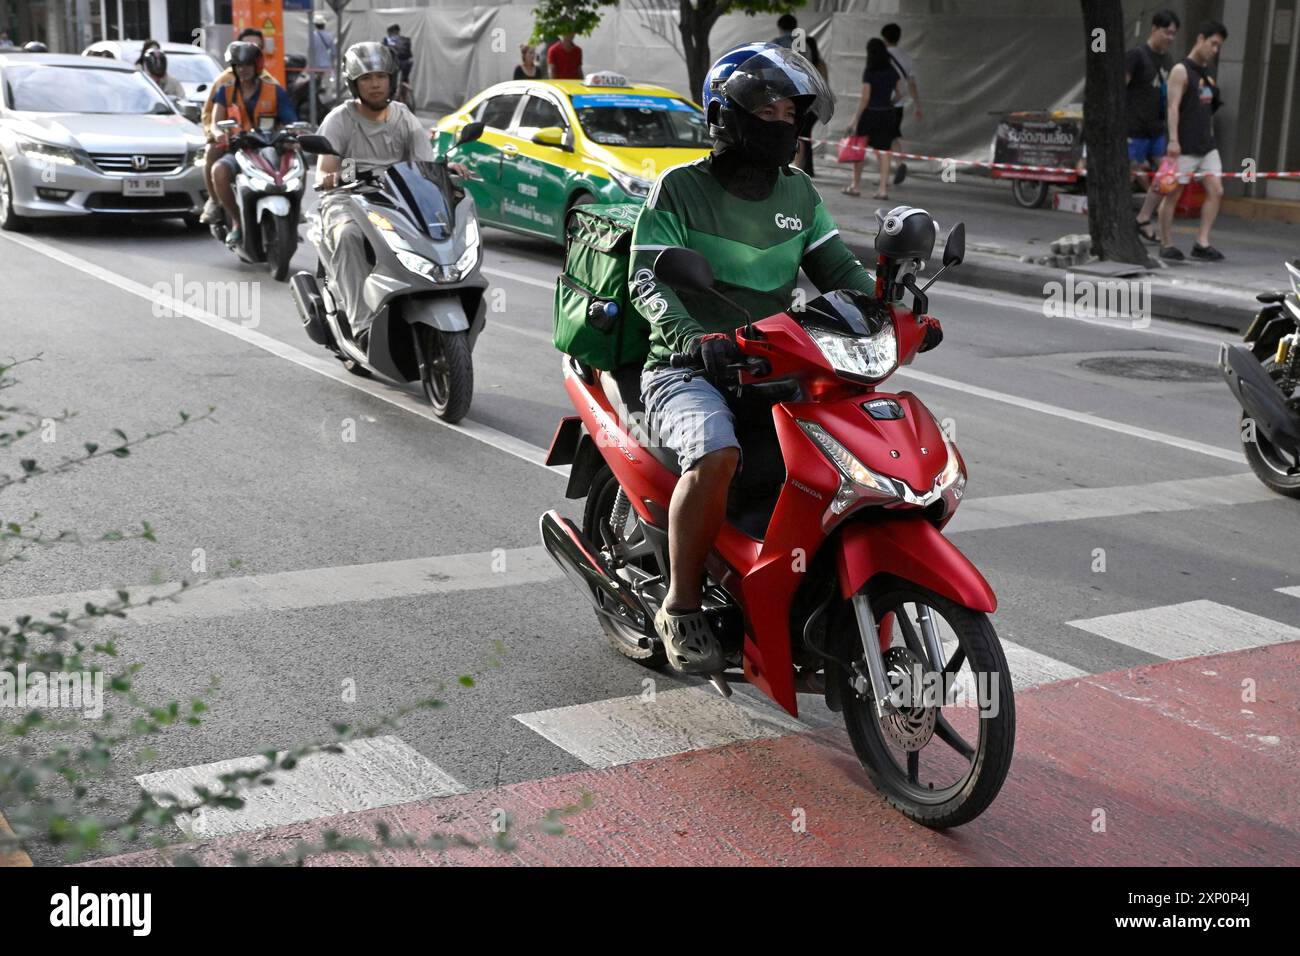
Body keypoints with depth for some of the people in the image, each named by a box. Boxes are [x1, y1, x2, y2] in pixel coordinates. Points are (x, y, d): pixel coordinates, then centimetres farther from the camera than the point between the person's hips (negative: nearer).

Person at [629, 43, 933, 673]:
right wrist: (691, 336, -32)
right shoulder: (679, 188, -3)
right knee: (715, 455, -35)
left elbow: (837, 267, 14)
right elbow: (647, 279, -13)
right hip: (689, 369, -6)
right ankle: (681, 607, -17)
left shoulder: (798, 193, 15)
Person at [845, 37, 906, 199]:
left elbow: (865, 98, -14)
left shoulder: (869, 72, -13)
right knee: (883, 151, 5)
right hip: (888, 114, 5)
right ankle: (883, 188, 1)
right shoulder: (892, 72, 3)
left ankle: (856, 185, 15)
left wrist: (855, 120, -10)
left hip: (870, 114, -4)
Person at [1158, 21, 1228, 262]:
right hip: (1184, 147, -8)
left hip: (1206, 146, 8)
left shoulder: (1207, 72, 18)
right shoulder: (1181, 70, -7)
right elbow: (1173, 106, -15)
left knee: (1216, 190, -2)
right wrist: (1173, 139, -24)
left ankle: (1202, 242, -1)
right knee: (1173, 193, 0)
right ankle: (1166, 244, 8)